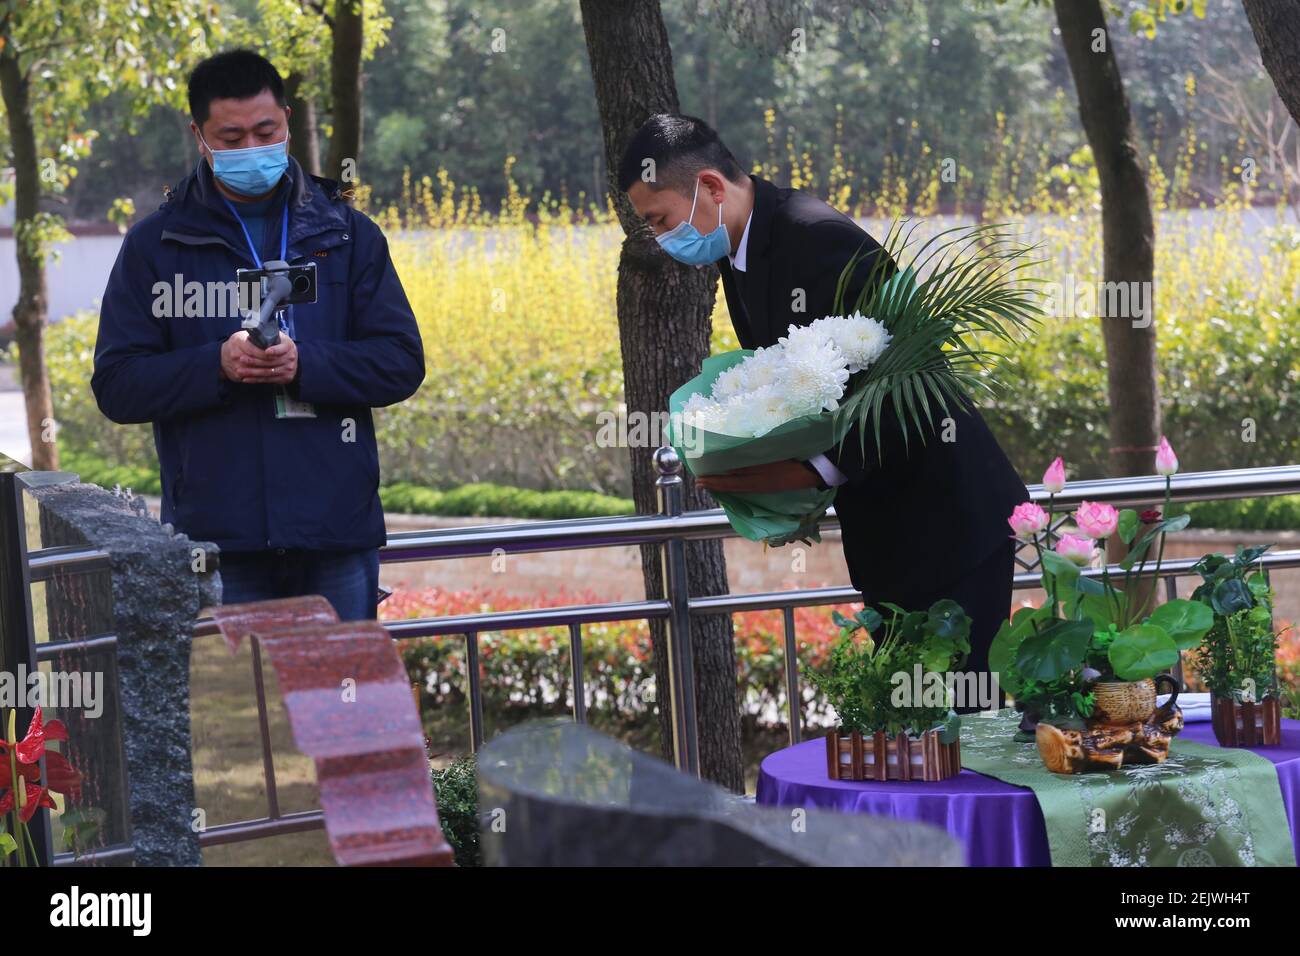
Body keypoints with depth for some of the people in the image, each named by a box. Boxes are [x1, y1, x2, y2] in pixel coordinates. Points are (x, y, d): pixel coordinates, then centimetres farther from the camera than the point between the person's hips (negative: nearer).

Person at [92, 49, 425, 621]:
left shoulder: (347, 235, 9)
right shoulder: (154, 246, 6)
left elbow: (402, 363, 4)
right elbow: (116, 385, 1)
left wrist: (306, 364, -14)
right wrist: (217, 366, -16)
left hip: (336, 530, 1)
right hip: (217, 535, -1)